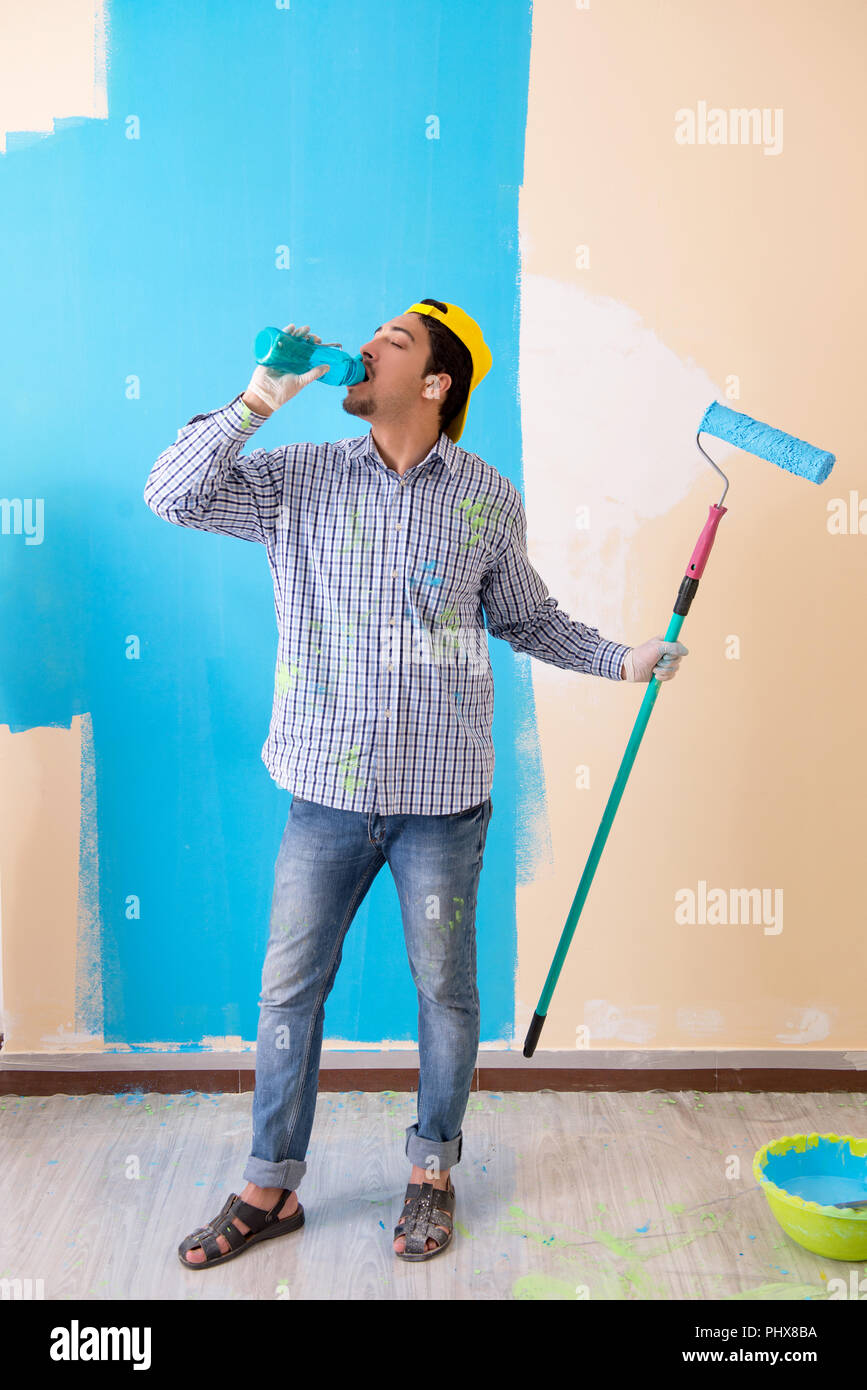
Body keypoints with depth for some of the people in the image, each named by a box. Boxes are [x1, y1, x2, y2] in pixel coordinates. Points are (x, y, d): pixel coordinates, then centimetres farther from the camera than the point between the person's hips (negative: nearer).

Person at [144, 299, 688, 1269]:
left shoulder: (487, 498, 1)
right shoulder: (300, 477, 2)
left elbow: (527, 620, 11)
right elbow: (173, 496, -6)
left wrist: (624, 659, 0)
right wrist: (259, 399, -11)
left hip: (442, 796, -1)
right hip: (328, 790, 1)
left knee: (445, 986, 11)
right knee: (289, 988, 10)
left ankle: (433, 1171, 34)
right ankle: (270, 1187, 29)